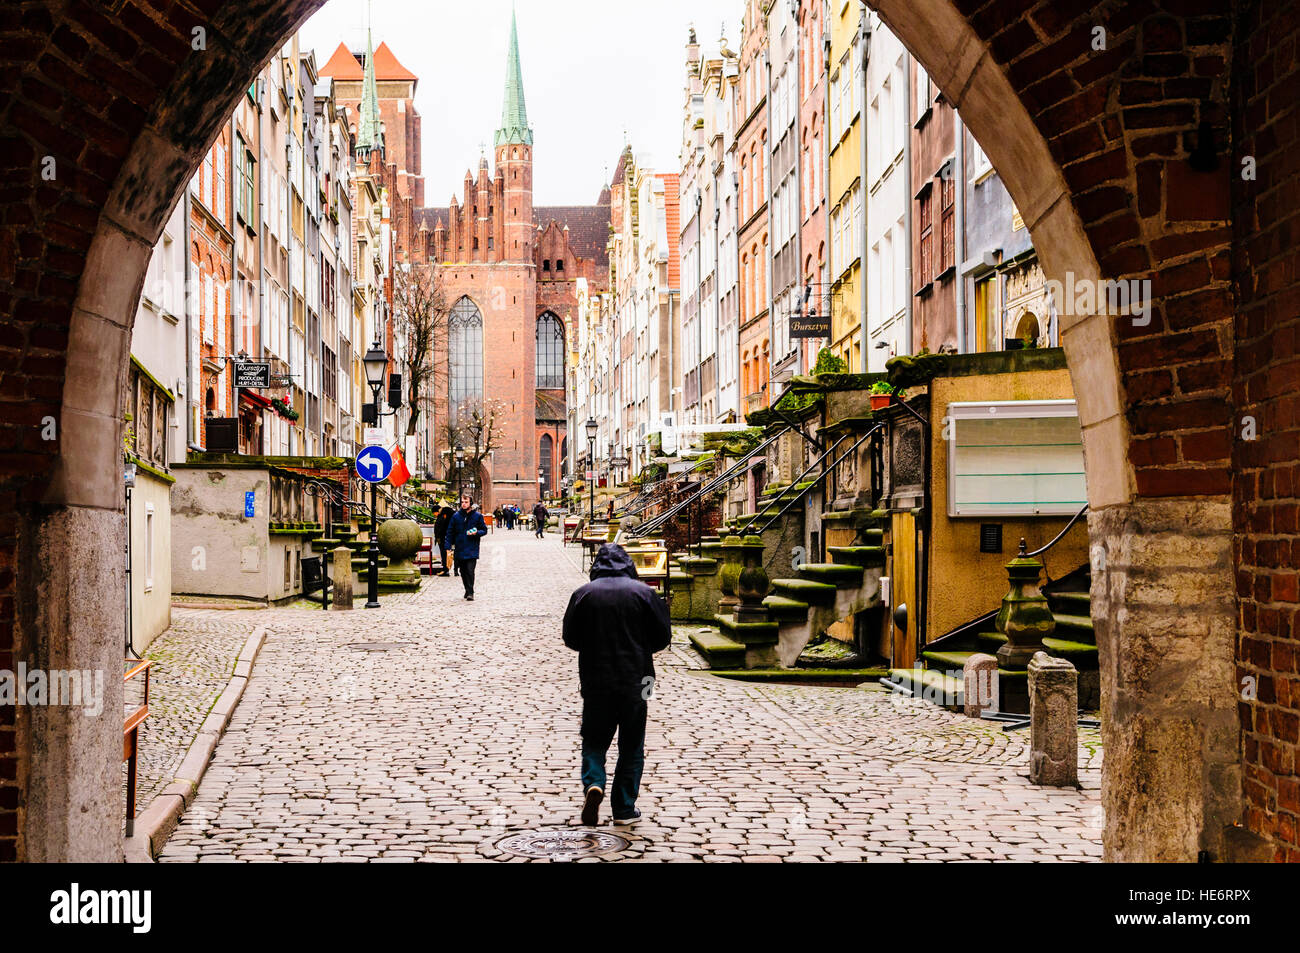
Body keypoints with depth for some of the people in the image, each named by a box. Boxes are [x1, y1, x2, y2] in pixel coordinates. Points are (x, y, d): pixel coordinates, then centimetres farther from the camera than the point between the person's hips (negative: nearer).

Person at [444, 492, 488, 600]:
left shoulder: (477, 516, 0)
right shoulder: (456, 516, 5)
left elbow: (484, 530, 7)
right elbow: (450, 532, 8)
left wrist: (476, 533, -14)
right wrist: (448, 547, 1)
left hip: (472, 549, -3)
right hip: (460, 549, 3)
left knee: (470, 571, -12)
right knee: (463, 571, 10)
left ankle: (470, 592, -8)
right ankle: (467, 590, 26)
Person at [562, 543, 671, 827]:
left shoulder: (583, 594, -3)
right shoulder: (644, 592, -4)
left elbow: (570, 639, 3)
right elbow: (662, 637, 0)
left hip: (595, 682, 0)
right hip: (634, 682, 0)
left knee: (594, 740, 13)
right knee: (631, 746, 11)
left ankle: (593, 784, -13)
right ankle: (624, 809, 13)